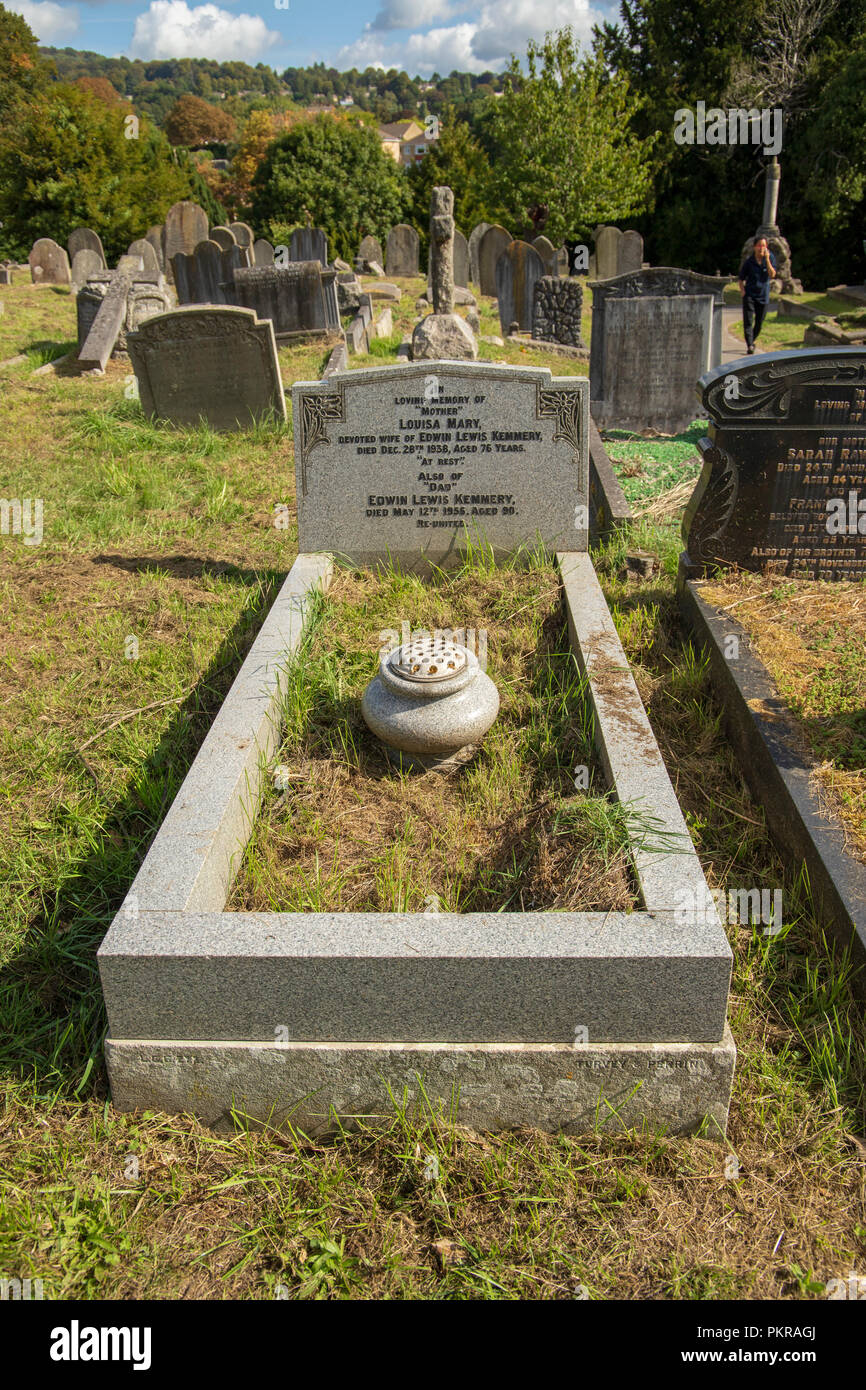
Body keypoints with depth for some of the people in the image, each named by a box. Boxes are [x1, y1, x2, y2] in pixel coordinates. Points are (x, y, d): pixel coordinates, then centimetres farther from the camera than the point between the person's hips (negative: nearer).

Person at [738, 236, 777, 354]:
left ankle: (752, 341, 32)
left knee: (759, 322, 9)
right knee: (748, 320, -13)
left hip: (763, 295, 2)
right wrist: (742, 290, -8)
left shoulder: (770, 258, -1)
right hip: (749, 294, -2)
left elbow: (772, 274, -14)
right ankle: (749, 346, -16)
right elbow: (741, 277, 7)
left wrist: (767, 259, -20)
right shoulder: (749, 261, -3)